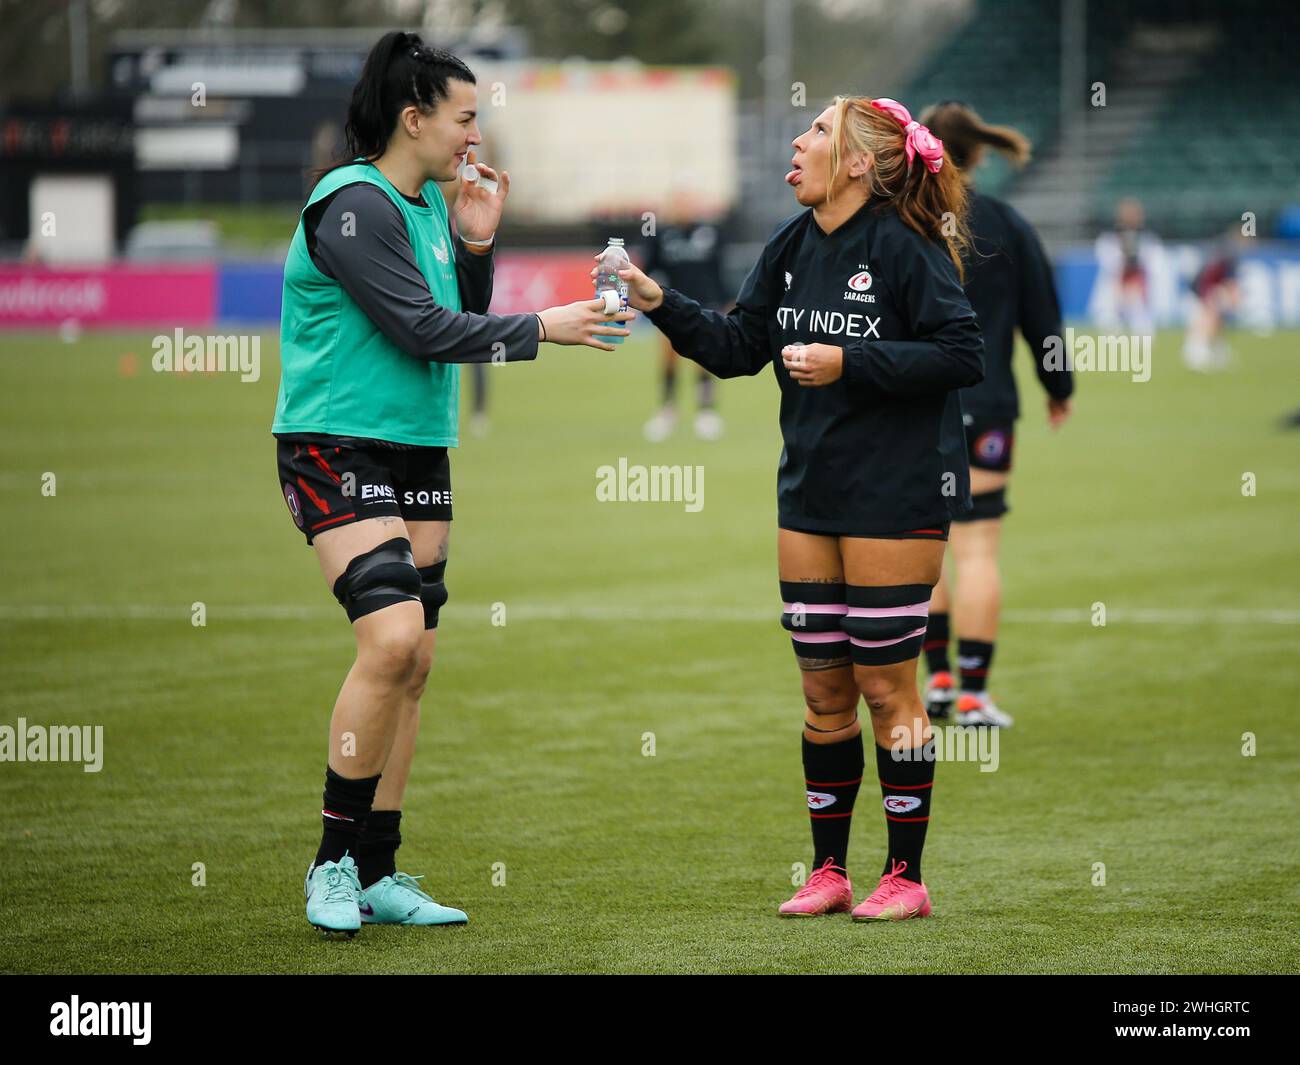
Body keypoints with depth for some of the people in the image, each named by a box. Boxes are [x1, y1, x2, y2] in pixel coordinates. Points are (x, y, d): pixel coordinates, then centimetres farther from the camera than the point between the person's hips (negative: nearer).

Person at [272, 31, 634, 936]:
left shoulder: (428, 204, 13)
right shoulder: (354, 205, -14)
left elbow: (457, 323, 18)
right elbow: (421, 327, -19)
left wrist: (476, 242, 5)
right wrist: (542, 328, -13)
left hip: (418, 451, 9)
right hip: (338, 446, -9)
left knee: (414, 662, 5)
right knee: (392, 638, -21)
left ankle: (377, 876, 11)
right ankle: (334, 862, -9)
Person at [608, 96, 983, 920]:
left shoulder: (905, 245, -14)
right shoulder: (793, 246, 7)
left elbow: (963, 356, -18)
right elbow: (737, 348, 11)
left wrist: (850, 362, -20)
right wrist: (662, 305, -2)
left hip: (896, 496, -7)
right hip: (811, 495, 7)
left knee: (885, 685, -2)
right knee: (823, 688, 10)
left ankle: (906, 877, 8)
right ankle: (829, 872, 19)